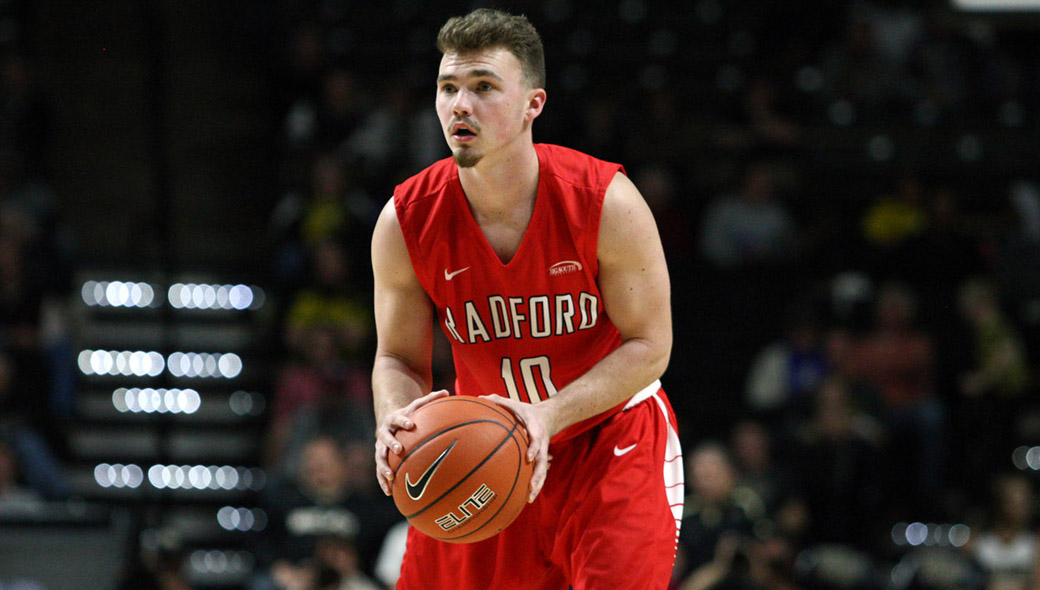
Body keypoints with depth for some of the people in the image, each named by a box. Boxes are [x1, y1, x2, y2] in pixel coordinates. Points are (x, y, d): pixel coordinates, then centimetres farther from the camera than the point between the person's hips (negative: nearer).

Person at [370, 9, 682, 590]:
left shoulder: (607, 202, -23)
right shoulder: (405, 221, -15)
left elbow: (650, 345, -17)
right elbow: (399, 359, -3)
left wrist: (549, 415, -32)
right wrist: (396, 421, -28)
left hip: (612, 431, -3)